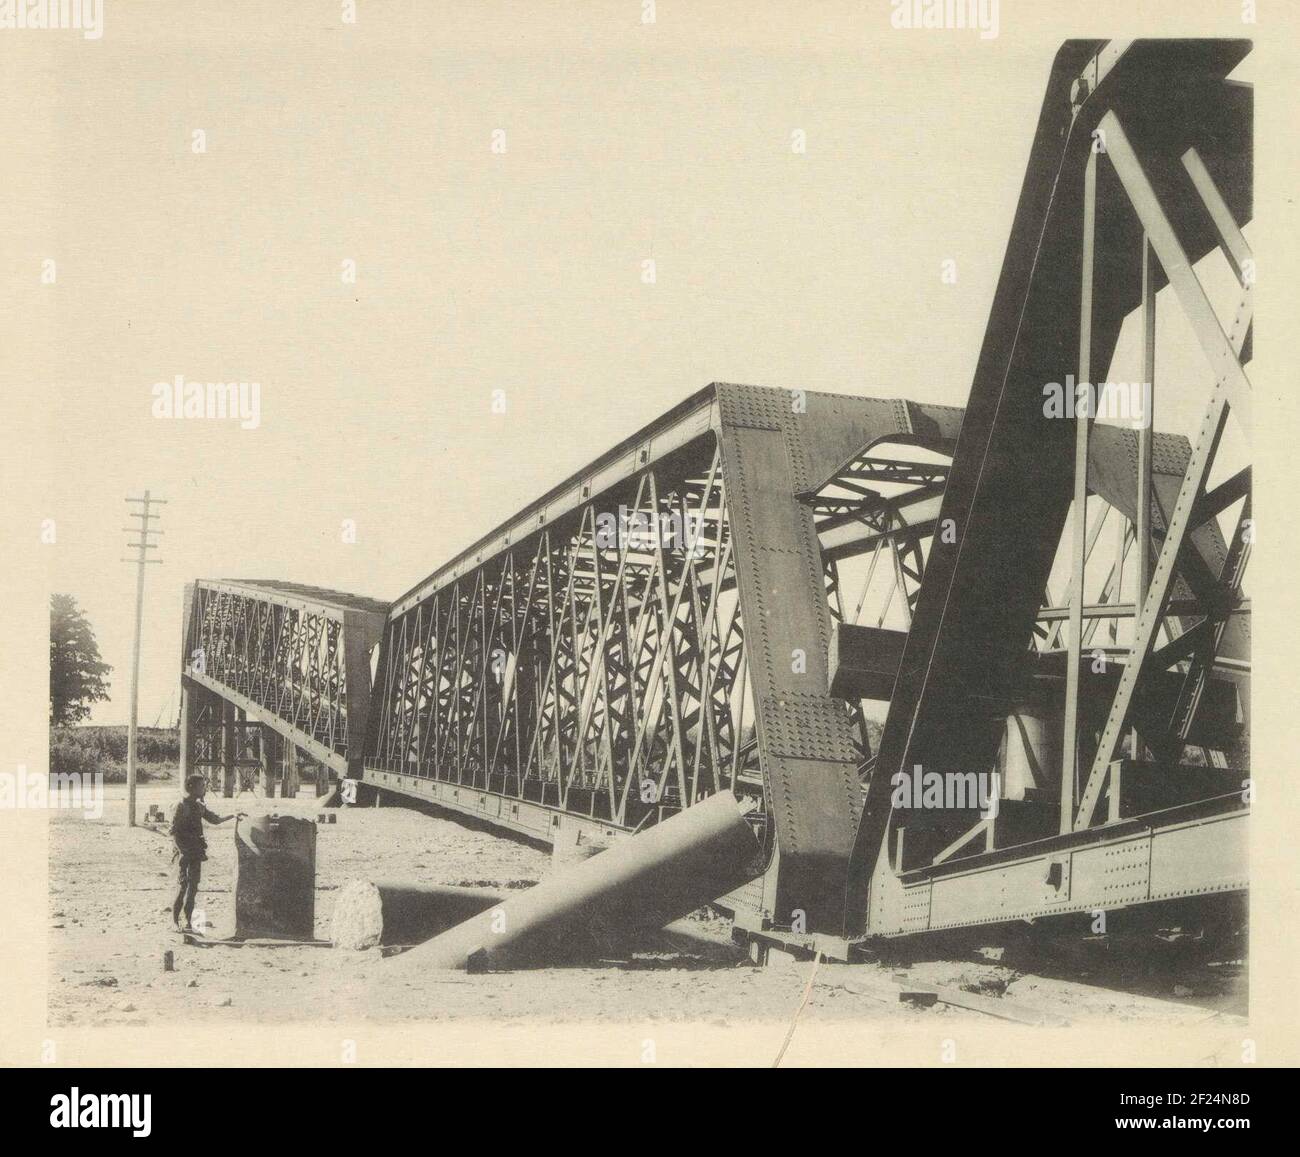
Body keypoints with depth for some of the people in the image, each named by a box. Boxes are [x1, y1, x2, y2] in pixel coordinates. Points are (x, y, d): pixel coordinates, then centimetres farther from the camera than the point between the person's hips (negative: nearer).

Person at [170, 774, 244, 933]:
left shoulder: (199, 806, 12)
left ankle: (188, 921, 10)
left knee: (193, 887, 6)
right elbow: (173, 832, -13)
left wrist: (233, 815, 19)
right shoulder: (181, 806, -10)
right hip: (185, 852, -7)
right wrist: (181, 850, -20)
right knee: (183, 886, -9)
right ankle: (175, 920, -1)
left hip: (196, 853, 7)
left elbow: (215, 819, 26)